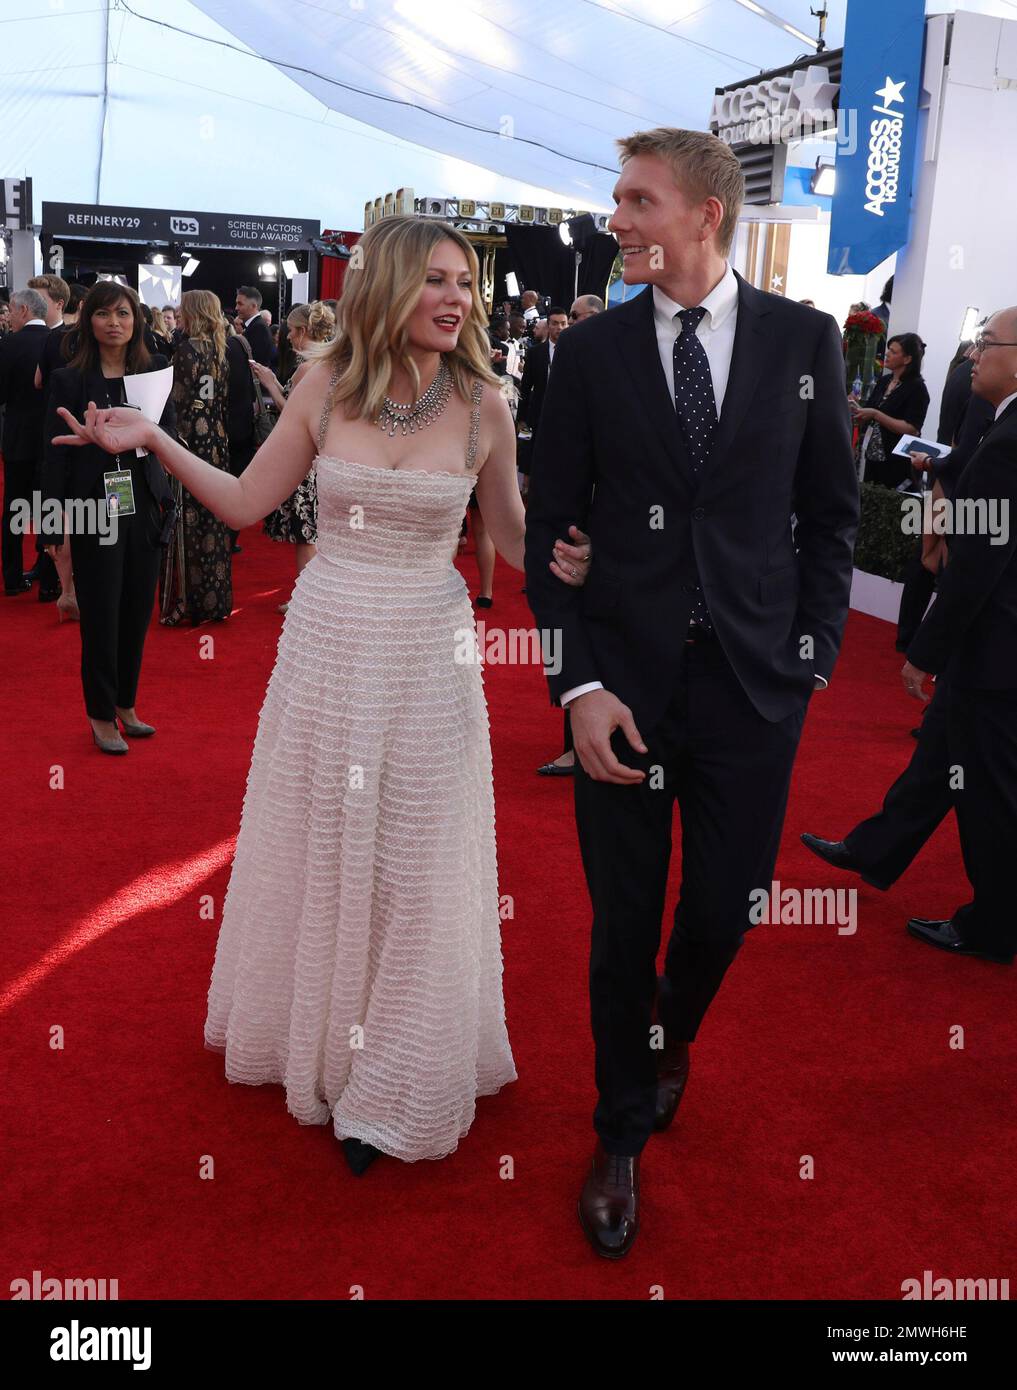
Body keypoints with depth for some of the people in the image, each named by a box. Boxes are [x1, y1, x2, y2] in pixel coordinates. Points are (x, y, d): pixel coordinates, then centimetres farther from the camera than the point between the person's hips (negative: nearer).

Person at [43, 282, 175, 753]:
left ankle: (125, 704, 26)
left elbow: (168, 432, 3)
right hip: (94, 510, -3)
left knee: (137, 610, 10)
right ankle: (102, 715, 16)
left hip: (143, 508, 3)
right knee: (100, 615, 3)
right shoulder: (69, 379, -4)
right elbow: (57, 453, -5)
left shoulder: (153, 372, 5)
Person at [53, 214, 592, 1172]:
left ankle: (393, 1087, 29)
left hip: (426, 659, -1)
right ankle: (312, 1037, 42)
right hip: (325, 643, 1)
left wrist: (568, 561, -16)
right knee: (314, 851, 15)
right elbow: (244, 502, 3)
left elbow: (514, 539, 4)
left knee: (413, 867, 8)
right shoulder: (326, 385, -4)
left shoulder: (481, 404, -5)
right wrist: (151, 438, -6)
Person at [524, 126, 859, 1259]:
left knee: (726, 908, 9)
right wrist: (578, 684, -8)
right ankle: (623, 1133, 31)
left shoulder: (804, 339, 3)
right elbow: (548, 528, 1)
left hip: (754, 683, 1)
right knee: (624, 919, 8)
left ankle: (672, 1034, 46)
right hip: (623, 682, 0)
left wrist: (813, 656, -1)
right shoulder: (590, 351, 1)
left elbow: (830, 514, 7)